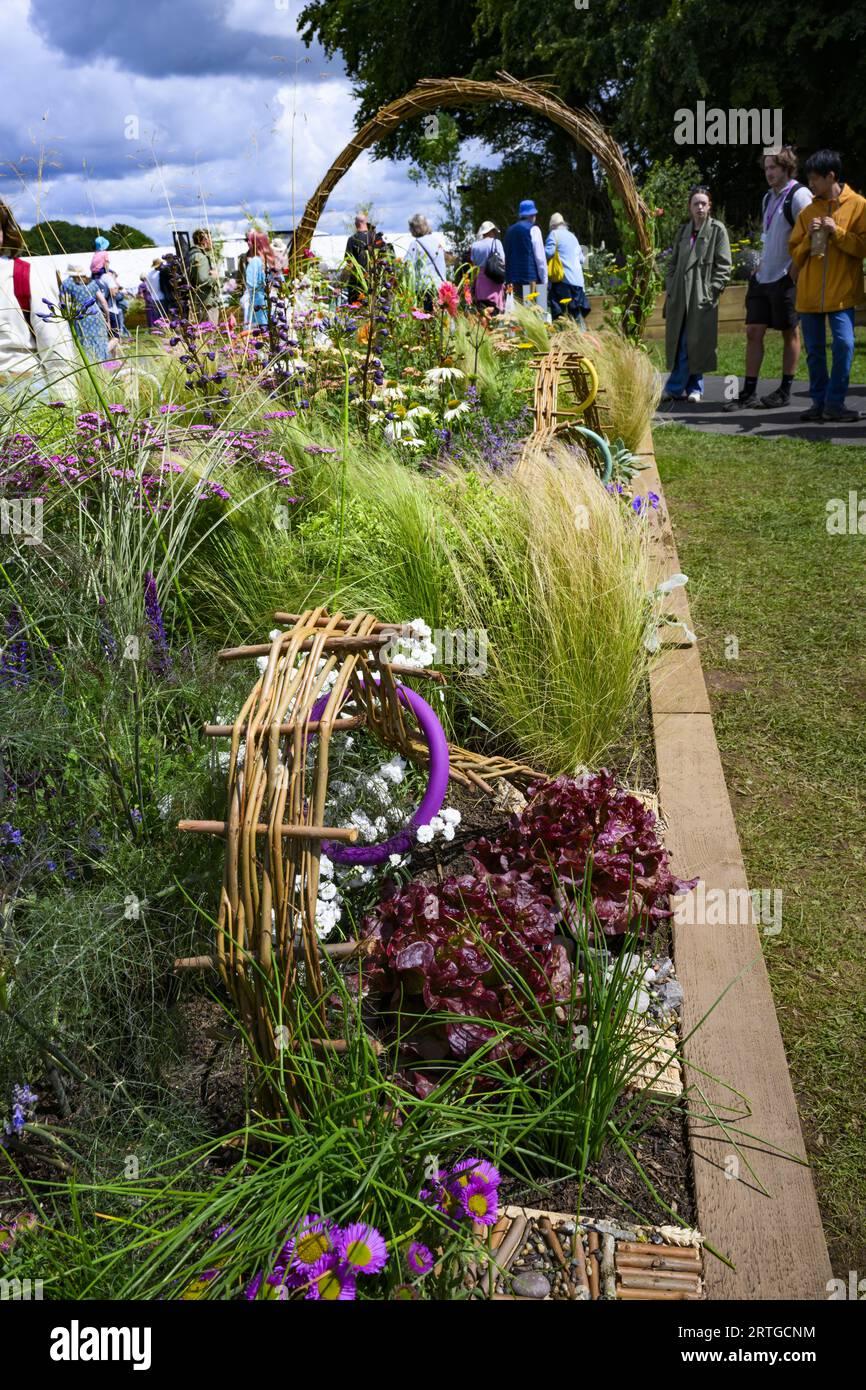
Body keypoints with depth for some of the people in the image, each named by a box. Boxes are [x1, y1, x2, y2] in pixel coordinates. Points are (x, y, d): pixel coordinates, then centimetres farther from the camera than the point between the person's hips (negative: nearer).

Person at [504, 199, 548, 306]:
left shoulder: (510, 230, 14)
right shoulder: (533, 229, -3)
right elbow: (540, 257, -6)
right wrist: (544, 280, -1)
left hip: (512, 278, 6)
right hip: (530, 277, -6)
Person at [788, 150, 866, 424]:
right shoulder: (808, 212, 12)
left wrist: (837, 232, -13)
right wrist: (809, 237, -4)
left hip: (842, 291, -4)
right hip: (809, 293, 4)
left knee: (844, 343, -15)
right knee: (814, 350, 5)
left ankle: (834, 403, -8)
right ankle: (819, 401, 14)